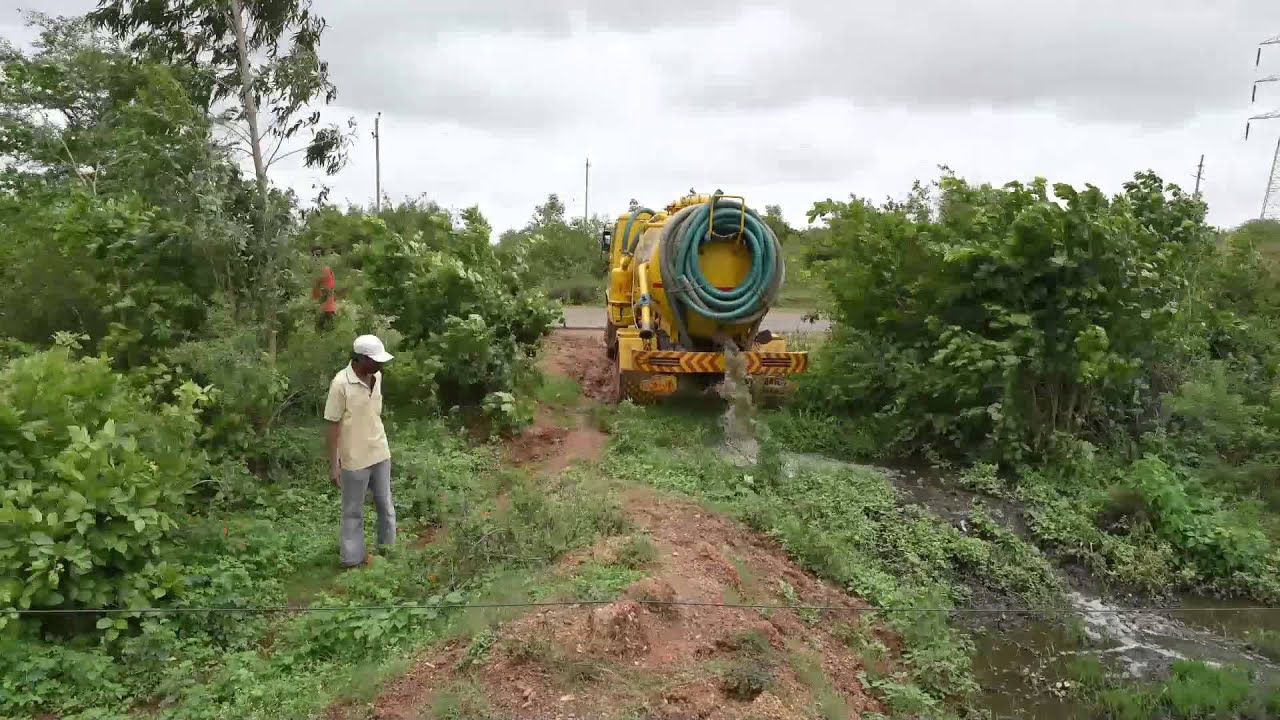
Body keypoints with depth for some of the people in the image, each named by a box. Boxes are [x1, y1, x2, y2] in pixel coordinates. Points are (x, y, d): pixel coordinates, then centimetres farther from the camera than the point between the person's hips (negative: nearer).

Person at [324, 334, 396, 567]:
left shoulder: (377, 377, 0)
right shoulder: (341, 383, -19)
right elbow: (333, 425, -15)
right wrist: (334, 464, -14)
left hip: (380, 454, 6)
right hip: (354, 459, -6)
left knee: (386, 506, 16)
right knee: (353, 512, 9)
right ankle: (353, 561, 22)